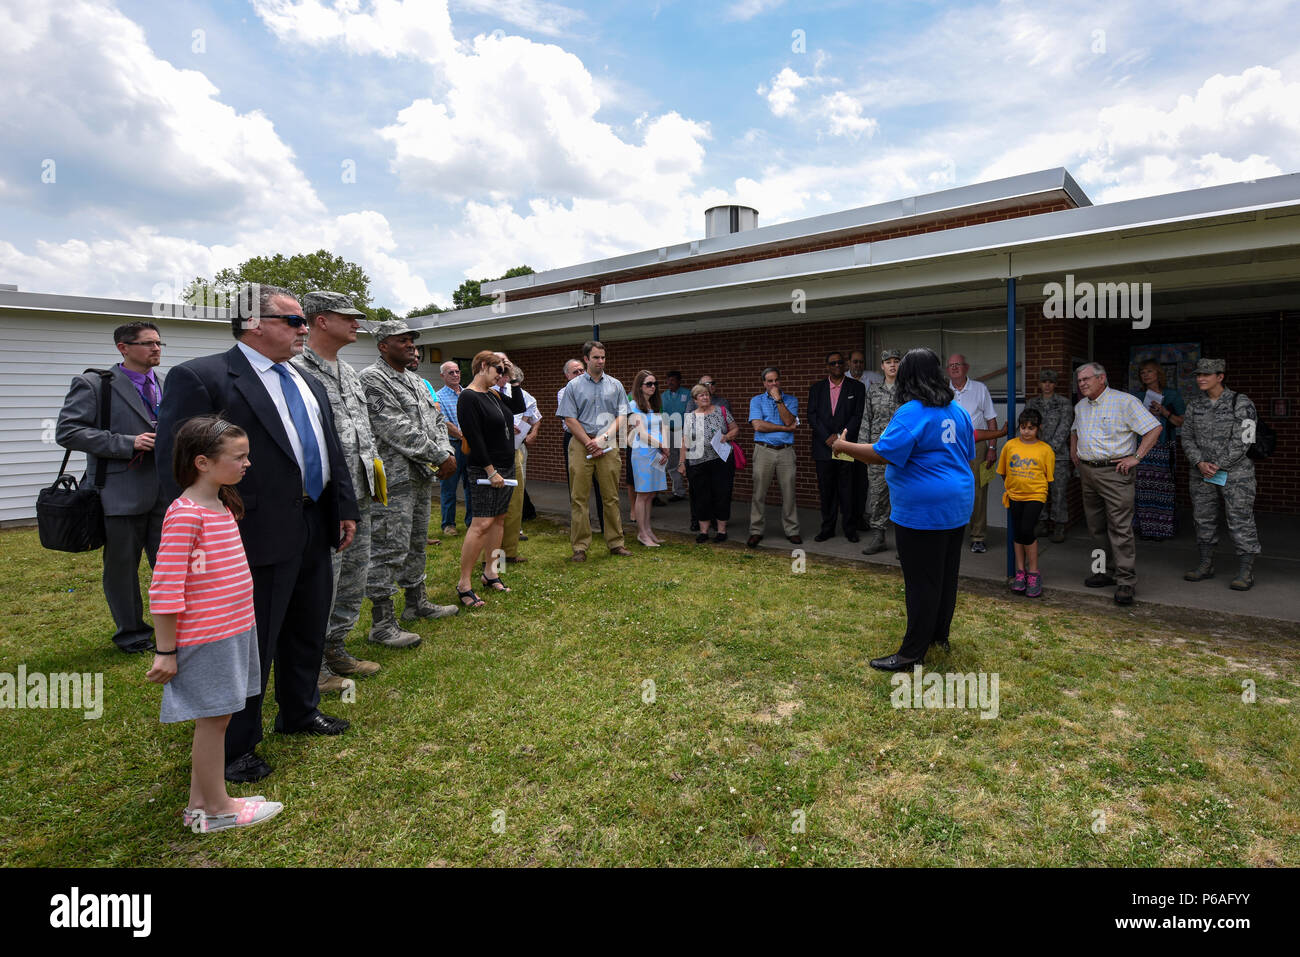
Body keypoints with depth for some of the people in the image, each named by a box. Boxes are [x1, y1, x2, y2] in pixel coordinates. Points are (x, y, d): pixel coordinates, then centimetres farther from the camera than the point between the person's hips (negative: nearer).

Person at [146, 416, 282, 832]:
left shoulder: (222, 506, 9)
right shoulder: (185, 514, -18)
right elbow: (164, 587, -18)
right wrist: (165, 652, -14)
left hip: (232, 632, 8)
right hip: (205, 639, -8)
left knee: (215, 718, 16)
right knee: (213, 719, 4)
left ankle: (200, 803, 30)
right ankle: (218, 808, 20)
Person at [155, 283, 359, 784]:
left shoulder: (309, 384, 15)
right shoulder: (199, 378, -11)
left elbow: (333, 454, 18)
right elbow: (178, 465, -16)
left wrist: (345, 509, 13)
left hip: (315, 534, 8)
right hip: (259, 536, -8)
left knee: (308, 631, 21)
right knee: (248, 644, 5)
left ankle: (299, 712, 41)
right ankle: (233, 748, 24)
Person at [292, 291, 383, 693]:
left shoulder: (350, 373, 16)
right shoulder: (295, 370, -13)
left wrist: (373, 463, 16)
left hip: (358, 498, 9)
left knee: (353, 580, 17)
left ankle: (335, 650, 33)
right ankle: (313, 666, 18)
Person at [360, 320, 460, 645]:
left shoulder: (416, 380, 18)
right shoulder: (372, 378, -11)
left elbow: (436, 419, 18)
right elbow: (397, 430, -19)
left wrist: (446, 452, -2)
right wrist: (440, 456, -17)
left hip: (423, 476, 9)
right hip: (393, 478, -9)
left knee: (416, 544, 19)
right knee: (389, 549, -6)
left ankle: (416, 602, 33)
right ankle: (381, 623, 1)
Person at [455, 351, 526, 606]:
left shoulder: (494, 394, 12)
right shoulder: (469, 397, -14)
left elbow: (519, 407, 20)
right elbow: (474, 438, -18)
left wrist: (512, 379, 11)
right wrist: (491, 471, -19)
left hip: (506, 467, 9)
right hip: (485, 470, -9)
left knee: (499, 520, 11)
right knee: (482, 523, -13)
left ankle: (490, 572, 21)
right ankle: (463, 584, -8)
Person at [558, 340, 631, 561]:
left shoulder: (615, 385, 11)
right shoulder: (573, 386, 5)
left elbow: (622, 417, 5)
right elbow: (570, 419, -1)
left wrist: (603, 438, -7)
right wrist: (589, 443, -8)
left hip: (608, 445, 2)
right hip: (581, 444, -2)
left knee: (611, 496, 5)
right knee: (579, 497, -2)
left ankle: (616, 542, 13)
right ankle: (579, 547, 5)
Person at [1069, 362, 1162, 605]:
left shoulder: (1124, 401, -7)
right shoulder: (1080, 407, 16)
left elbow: (1154, 428, -10)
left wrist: (1136, 457, -14)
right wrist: (1073, 450, 21)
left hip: (1114, 472, -7)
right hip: (1087, 471, 7)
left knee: (1120, 528, -9)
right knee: (1096, 526, 11)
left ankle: (1126, 582, -6)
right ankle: (1105, 572, 22)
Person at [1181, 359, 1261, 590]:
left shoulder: (1240, 403, -7)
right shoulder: (1195, 405, 7)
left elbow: (1242, 442, -12)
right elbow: (1187, 437, 5)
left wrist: (1218, 466, -14)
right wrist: (1200, 463, -9)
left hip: (1235, 472, -5)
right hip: (1201, 473, 5)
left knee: (1241, 520, -4)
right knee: (1203, 519, 10)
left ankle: (1246, 573, 1)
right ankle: (1206, 566, 21)